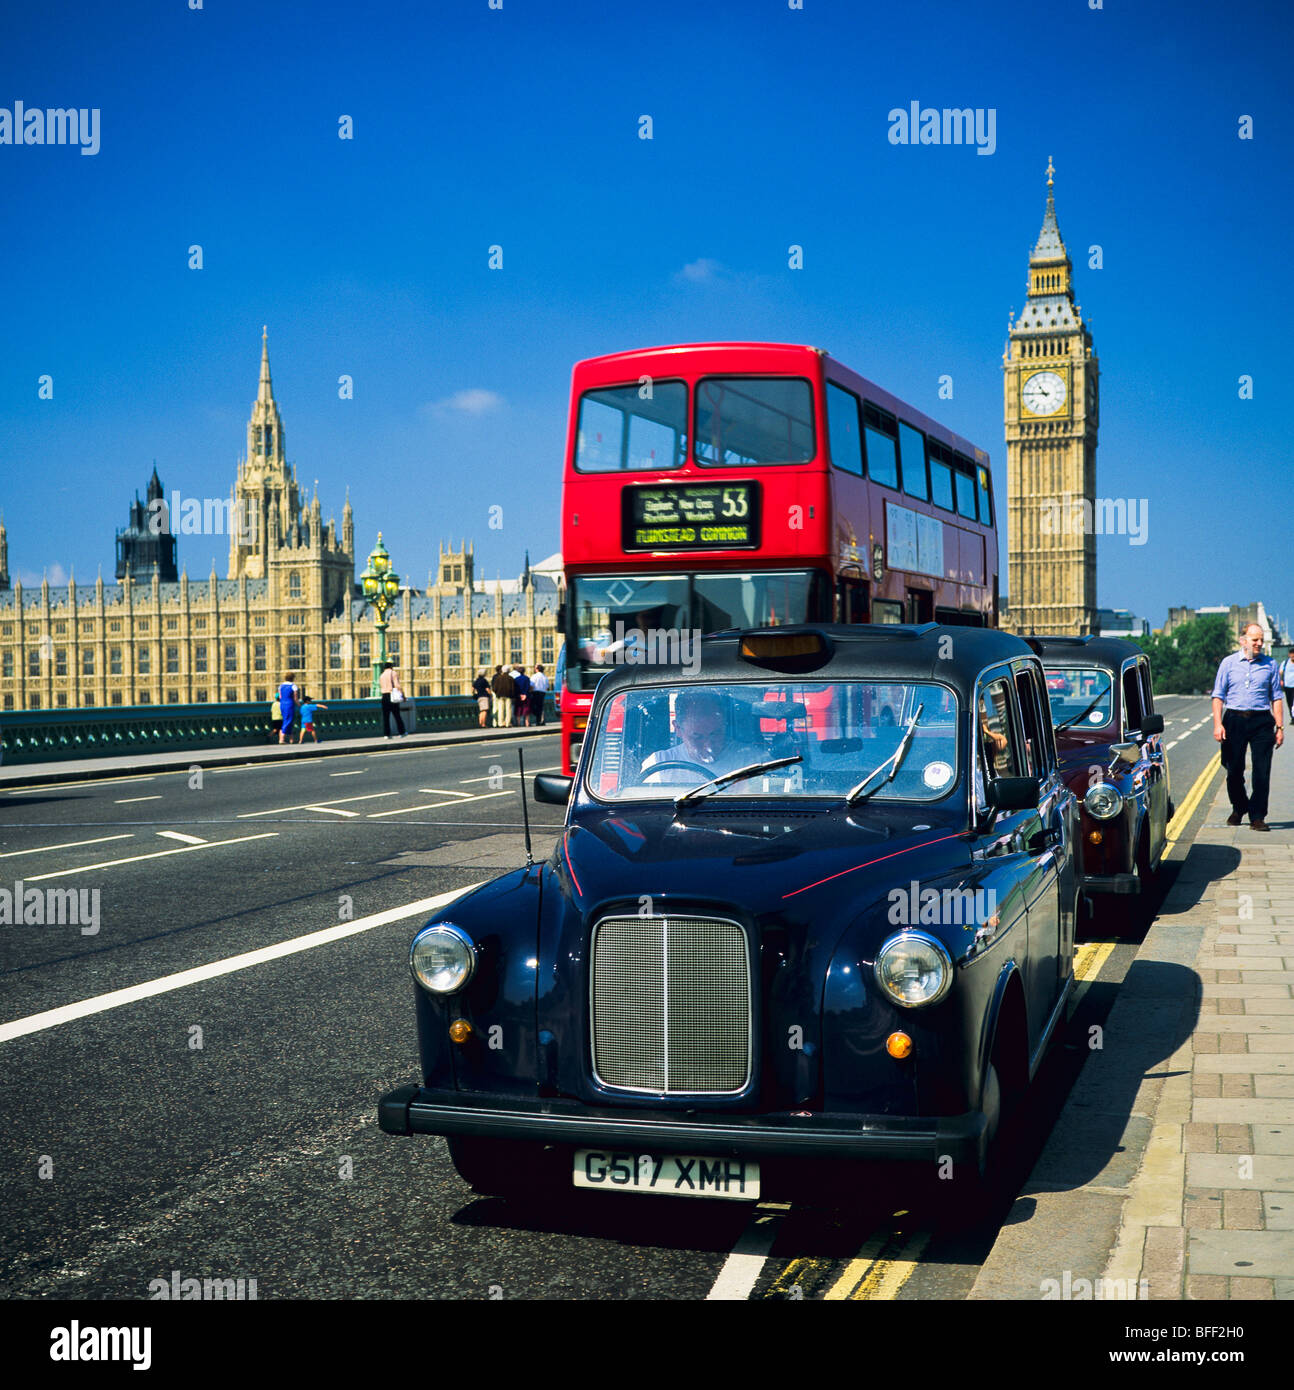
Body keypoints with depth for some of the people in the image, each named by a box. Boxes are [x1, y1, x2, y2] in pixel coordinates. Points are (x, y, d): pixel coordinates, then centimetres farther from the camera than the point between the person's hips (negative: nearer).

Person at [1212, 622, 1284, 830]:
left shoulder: (1270, 664, 8)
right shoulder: (1229, 663, 6)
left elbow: (1276, 698, 9)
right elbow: (1218, 695, 4)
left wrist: (1280, 727, 2)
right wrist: (1218, 724, -6)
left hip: (1261, 721, 0)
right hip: (1234, 720, 0)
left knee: (1262, 772, -6)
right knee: (1234, 770, 7)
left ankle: (1257, 816, 1)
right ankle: (1238, 808, 29)